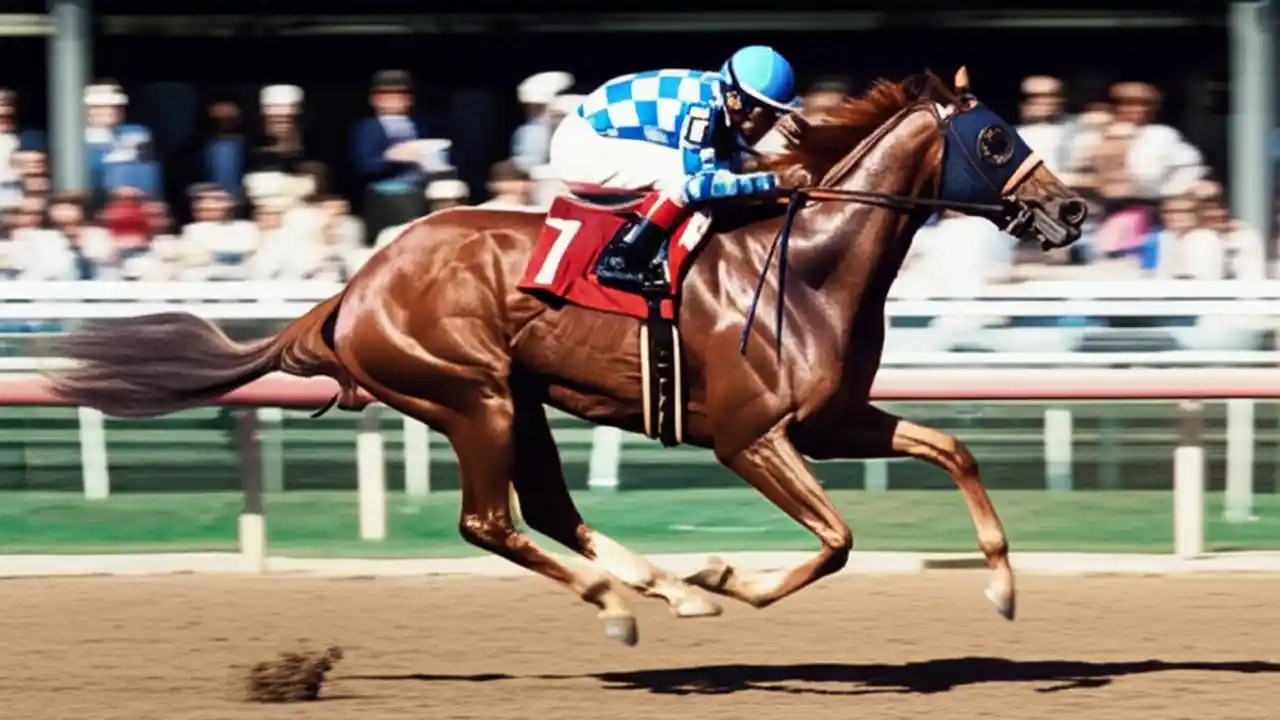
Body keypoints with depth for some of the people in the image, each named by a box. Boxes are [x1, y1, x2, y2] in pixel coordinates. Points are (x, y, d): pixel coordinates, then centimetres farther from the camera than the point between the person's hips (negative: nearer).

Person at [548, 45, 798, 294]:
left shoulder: (724, 104, 1)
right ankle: (619, 261, -14)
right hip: (581, 145, -9)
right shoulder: (702, 107, -26)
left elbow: (730, 170, 7)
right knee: (682, 176, -22)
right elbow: (696, 183, -32)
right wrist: (771, 182, -28)